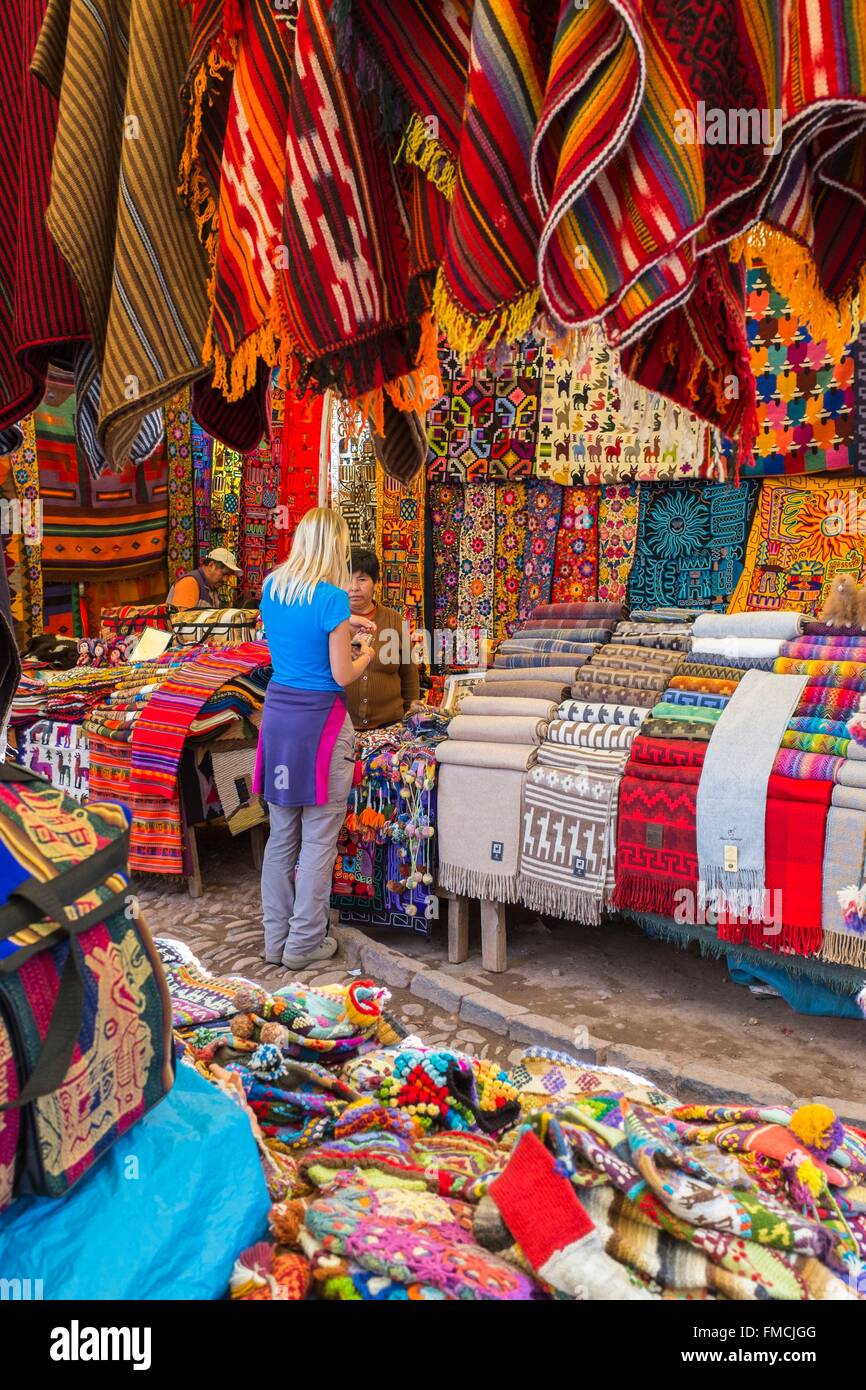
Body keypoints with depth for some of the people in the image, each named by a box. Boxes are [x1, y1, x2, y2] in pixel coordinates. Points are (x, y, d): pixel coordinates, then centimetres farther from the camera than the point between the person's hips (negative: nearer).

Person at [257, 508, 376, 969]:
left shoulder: (271, 586, 6)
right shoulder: (332, 598, -15)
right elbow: (343, 676, -11)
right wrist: (366, 654, 8)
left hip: (277, 711, 7)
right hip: (319, 717, -7)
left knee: (280, 836, 14)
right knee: (318, 840, 5)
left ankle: (276, 939, 23)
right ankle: (304, 944, 14)